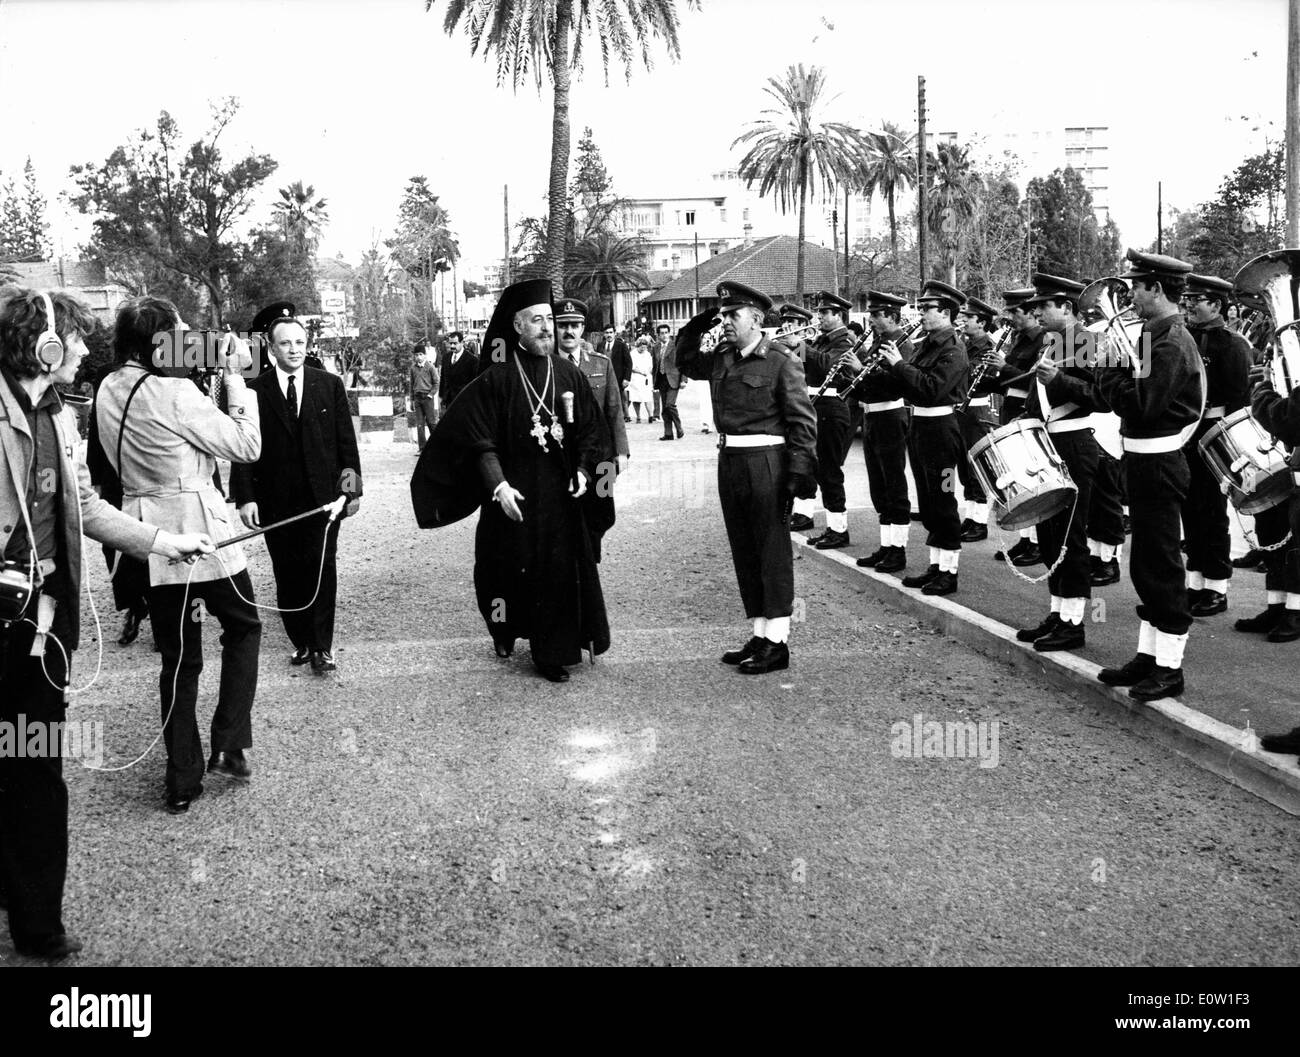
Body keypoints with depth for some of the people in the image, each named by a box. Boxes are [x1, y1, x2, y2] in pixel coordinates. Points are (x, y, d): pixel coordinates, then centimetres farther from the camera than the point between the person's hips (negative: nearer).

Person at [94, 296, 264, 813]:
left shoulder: (108, 392, 6)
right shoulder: (174, 393, -18)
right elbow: (246, 445, -12)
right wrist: (235, 378, -4)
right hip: (197, 528, -6)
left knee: (177, 658, 14)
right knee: (243, 627, 17)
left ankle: (182, 781, 18)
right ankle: (229, 746, 11)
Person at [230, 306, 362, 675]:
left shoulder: (329, 385, 6)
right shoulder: (254, 390, 2)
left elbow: (346, 440, 6)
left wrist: (353, 489, 3)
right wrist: (245, 496, -7)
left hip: (323, 495, 0)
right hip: (276, 501, 0)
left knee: (321, 571, -3)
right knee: (287, 575, 6)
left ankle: (322, 647, 4)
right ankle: (301, 642, 18)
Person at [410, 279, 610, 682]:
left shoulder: (569, 375, 4)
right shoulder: (495, 380, -7)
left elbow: (590, 429, 10)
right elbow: (481, 441, -9)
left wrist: (584, 470, -3)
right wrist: (498, 485, -20)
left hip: (560, 496, 3)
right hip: (513, 494, -3)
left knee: (562, 571, 4)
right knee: (512, 569, 2)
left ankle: (552, 653, 17)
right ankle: (504, 631, 25)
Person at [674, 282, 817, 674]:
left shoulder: (781, 362, -8)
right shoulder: (720, 359, 11)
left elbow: (803, 420, -11)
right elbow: (685, 362, 30)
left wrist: (800, 470, -18)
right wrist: (695, 329, 13)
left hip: (765, 464, -7)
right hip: (729, 463, 7)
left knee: (773, 552, 0)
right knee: (743, 552, 11)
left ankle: (777, 642, 7)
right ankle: (759, 635, 22)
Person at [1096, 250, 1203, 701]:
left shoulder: (1170, 342, -18)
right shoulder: (1162, 335, 12)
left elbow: (1140, 404, -24)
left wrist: (1108, 369, -14)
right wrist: (1115, 370, 0)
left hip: (1156, 465, -10)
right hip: (1148, 461, 10)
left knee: (1160, 566, -2)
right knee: (1146, 565, 15)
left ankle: (1169, 668, 7)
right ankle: (1148, 655, 25)